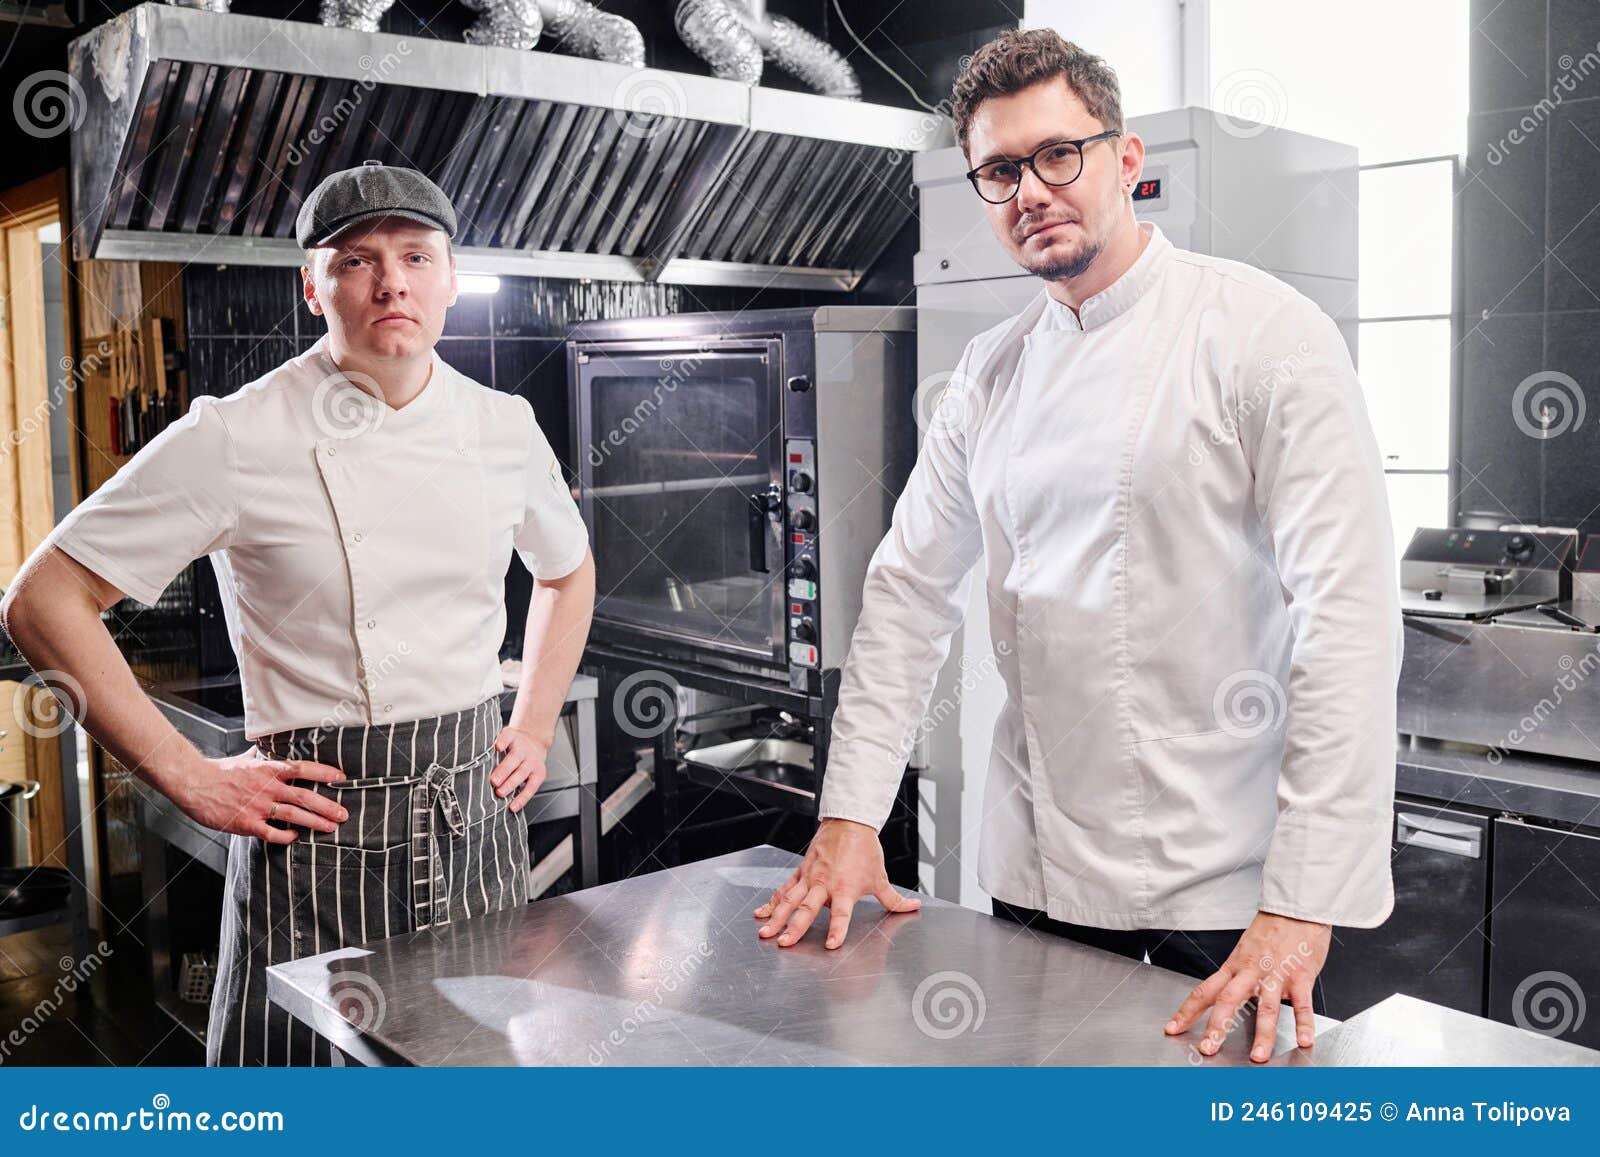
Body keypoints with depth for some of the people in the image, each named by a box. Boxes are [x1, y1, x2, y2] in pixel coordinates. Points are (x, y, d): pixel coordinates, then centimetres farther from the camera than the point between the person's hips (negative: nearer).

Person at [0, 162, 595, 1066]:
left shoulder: (503, 426, 3)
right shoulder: (234, 440, -10)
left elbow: (568, 571, 21)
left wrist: (536, 728, 10)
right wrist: (189, 777, -11)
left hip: (477, 815, 4)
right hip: (324, 816, -4)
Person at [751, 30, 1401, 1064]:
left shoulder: (1265, 334, -10)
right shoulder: (990, 374, 7)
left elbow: (1348, 614, -17)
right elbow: (911, 590, 9)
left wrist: (1305, 905, -21)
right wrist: (850, 817, 3)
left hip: (1224, 879, -4)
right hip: (1036, 868, 5)